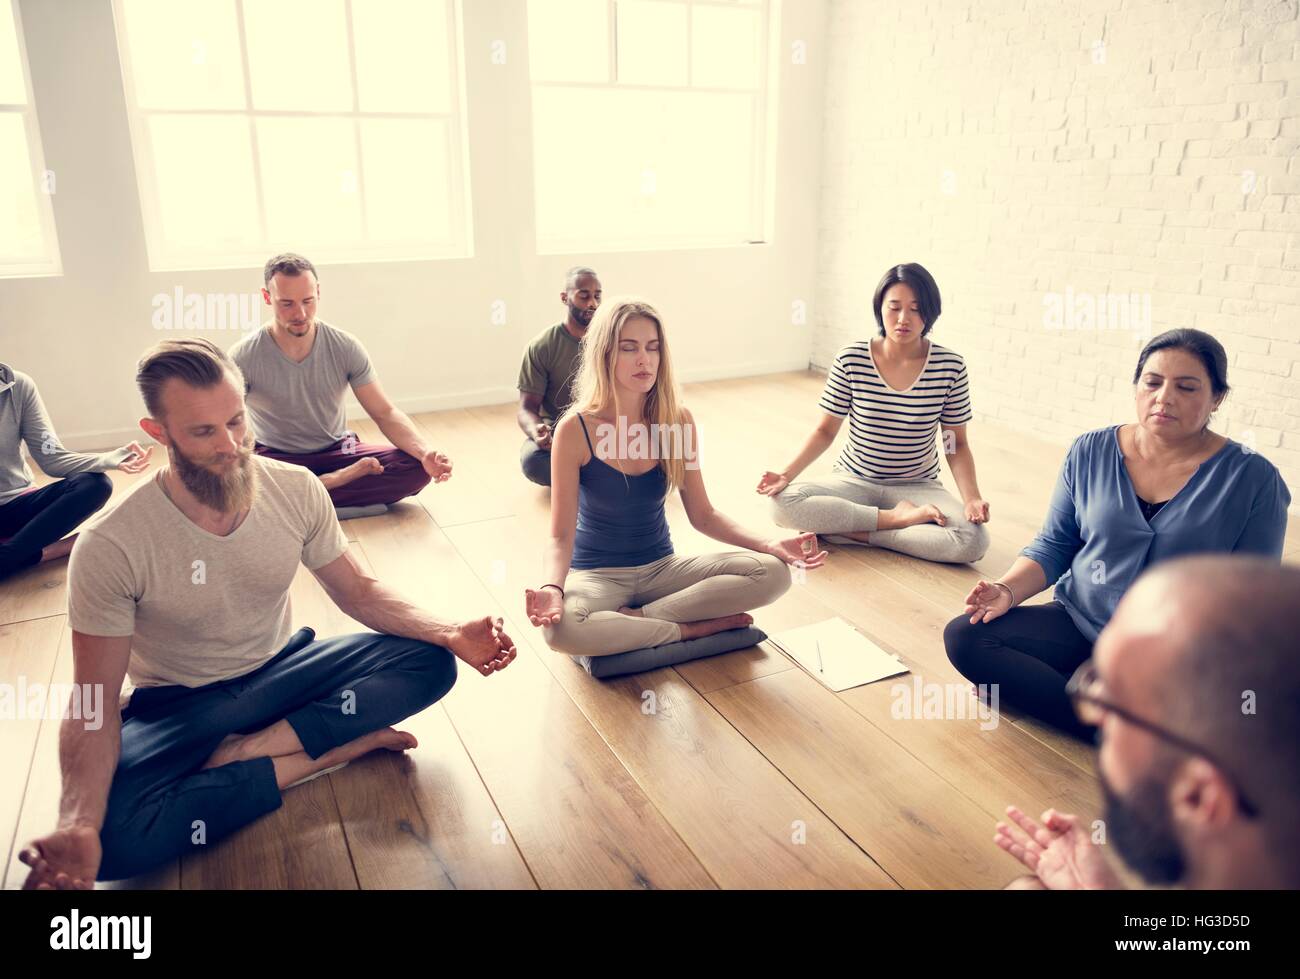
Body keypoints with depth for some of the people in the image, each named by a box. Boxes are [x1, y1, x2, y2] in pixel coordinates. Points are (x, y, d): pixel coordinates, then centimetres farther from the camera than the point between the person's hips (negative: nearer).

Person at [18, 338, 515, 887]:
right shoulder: (110, 548, -23)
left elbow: (357, 591, -2)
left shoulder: (296, 490, -14)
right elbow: (94, 704, -19)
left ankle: (247, 750, -17)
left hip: (282, 668, 3)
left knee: (429, 663, -18)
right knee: (112, 836, -33)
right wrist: (77, 826, -38)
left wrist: (450, 633, -20)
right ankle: (347, 744, -20)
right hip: (179, 705, -2)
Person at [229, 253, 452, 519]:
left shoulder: (346, 347, -9)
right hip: (274, 456, -2)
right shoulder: (244, 356, -14)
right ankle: (349, 477, -23)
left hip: (337, 450, 2)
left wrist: (425, 452, -27)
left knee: (417, 468, -23)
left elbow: (385, 413, -8)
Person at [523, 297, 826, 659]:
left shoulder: (677, 419, -6)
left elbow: (703, 515, 1)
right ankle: (698, 627, -18)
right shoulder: (576, 429, -16)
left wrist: (771, 545, -14)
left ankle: (636, 618, -18)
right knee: (560, 628, -38)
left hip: (661, 568, 3)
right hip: (597, 574, -3)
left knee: (773, 573, -18)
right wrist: (552, 587, -36)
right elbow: (561, 535, -15)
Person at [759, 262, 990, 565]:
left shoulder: (950, 366, -9)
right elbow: (825, 430, -1)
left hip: (917, 487, 0)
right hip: (854, 481, 0)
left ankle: (857, 531, -16)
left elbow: (957, 444, -1)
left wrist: (972, 498, -19)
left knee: (974, 540, -30)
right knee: (782, 503, -28)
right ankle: (896, 518, -16)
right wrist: (787, 474, -17)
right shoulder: (850, 360, -9)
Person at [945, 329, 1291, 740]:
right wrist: (1008, 590, -13)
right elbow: (1052, 546, 7)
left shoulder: (1252, 479, -4)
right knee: (963, 635, -20)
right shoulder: (1090, 452, 2)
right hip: (1077, 625, 4)